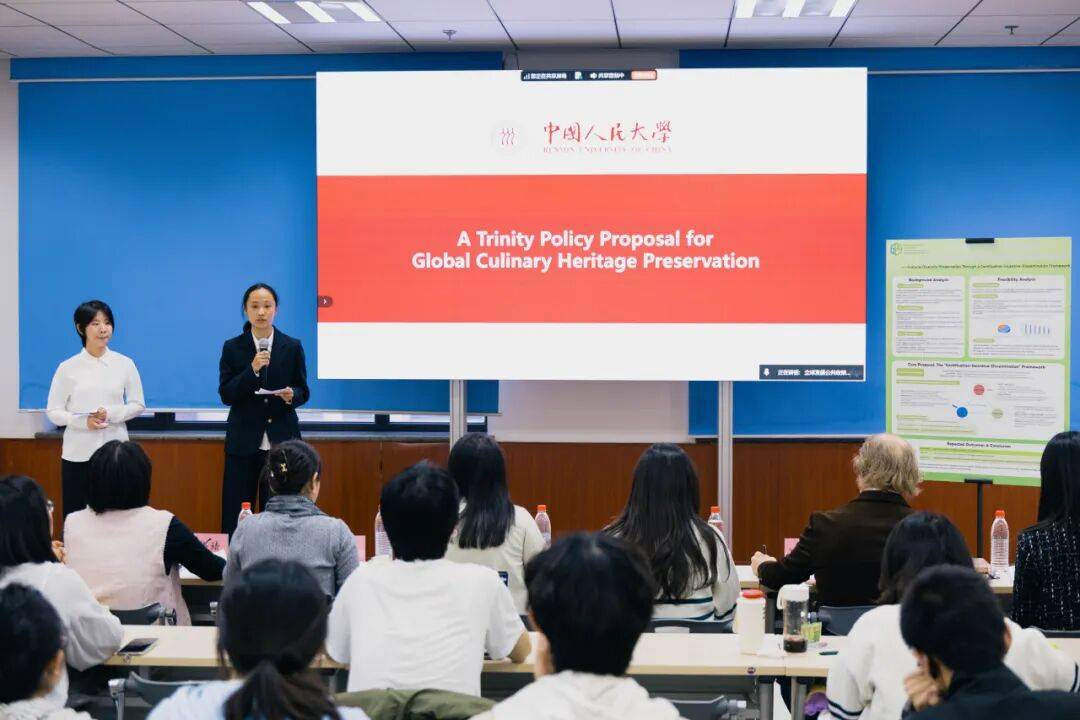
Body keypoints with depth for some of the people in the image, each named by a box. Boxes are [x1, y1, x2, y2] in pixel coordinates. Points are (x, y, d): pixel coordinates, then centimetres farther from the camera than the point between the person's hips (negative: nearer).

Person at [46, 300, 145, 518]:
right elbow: (53, 411, 2)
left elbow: (138, 405, 6)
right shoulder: (68, 367, 0)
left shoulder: (125, 364, 2)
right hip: (78, 454, 0)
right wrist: (82, 421, -16)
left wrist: (112, 413, -12)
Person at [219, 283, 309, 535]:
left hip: (282, 440, 0)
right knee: (235, 514, -1)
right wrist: (252, 370, -18)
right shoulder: (232, 348, 2)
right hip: (243, 441, 0)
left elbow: (303, 391, 8)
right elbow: (225, 395, -4)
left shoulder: (292, 347, 4)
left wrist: (292, 396, -15)